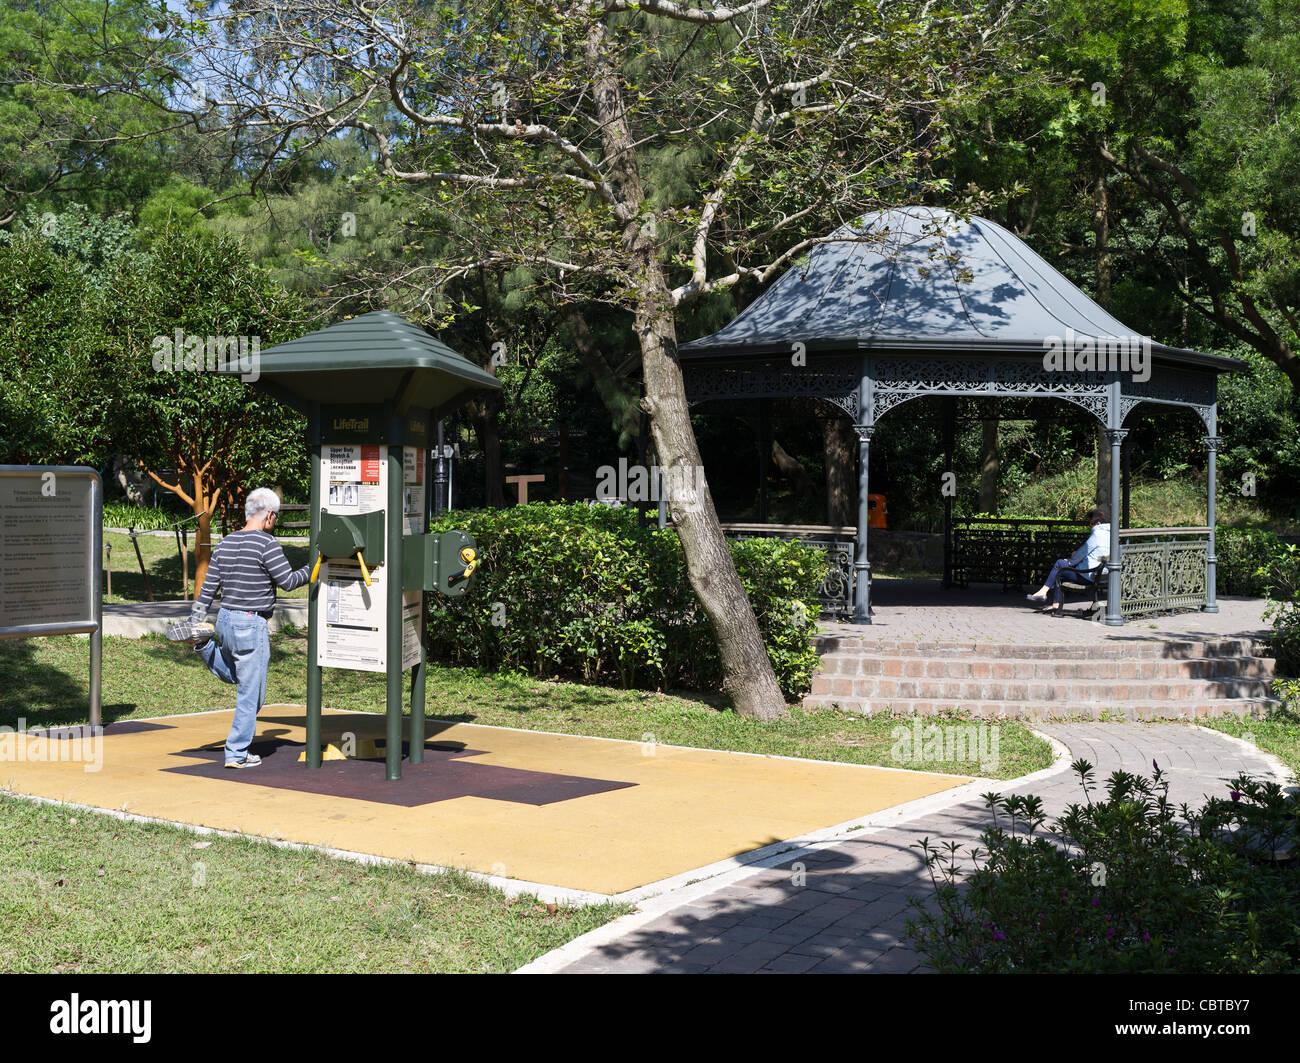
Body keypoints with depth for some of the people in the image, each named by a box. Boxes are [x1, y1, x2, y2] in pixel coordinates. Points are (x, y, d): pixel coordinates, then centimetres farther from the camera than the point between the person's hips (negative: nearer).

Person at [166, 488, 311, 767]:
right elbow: (287, 581, -11)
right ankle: (237, 753, 5)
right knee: (251, 694, 2)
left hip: (225, 619, 8)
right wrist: (312, 569, 4)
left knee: (231, 675, 32)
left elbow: (209, 586, 10)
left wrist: (195, 619, 13)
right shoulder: (266, 543, -15)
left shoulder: (226, 543, 8)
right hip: (252, 625, -8)